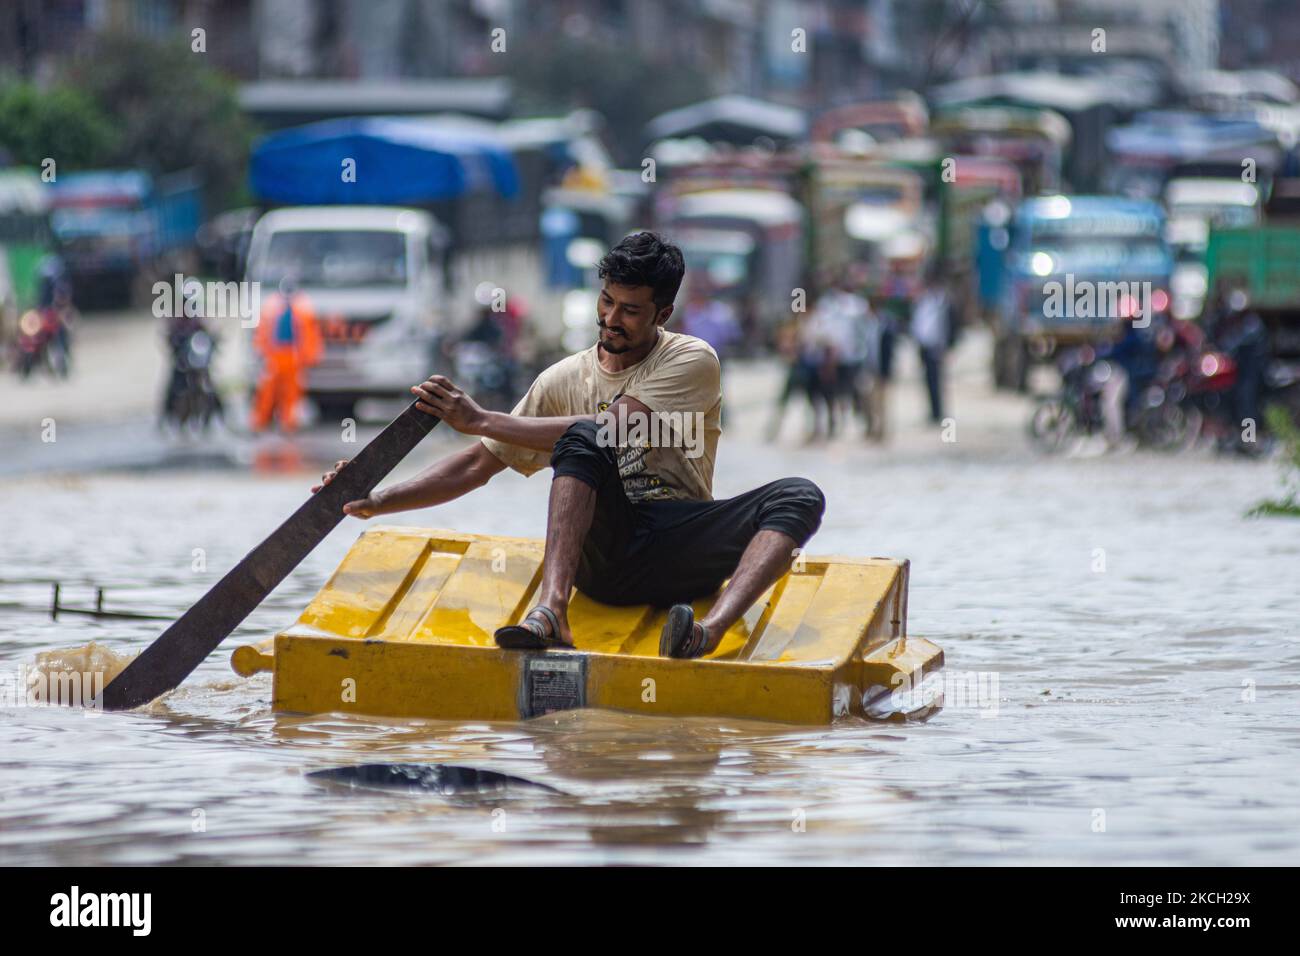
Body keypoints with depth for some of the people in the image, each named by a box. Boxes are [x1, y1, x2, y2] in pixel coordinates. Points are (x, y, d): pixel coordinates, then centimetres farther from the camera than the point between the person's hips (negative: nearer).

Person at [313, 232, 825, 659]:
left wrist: (480, 420, -16)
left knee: (799, 496, -28)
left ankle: (707, 632, -54)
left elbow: (615, 428, -14)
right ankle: (550, 612, -45)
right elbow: (480, 465, 12)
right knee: (581, 439, -27)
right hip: (603, 555, 1)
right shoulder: (565, 380, 11)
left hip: (680, 555, -1)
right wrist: (379, 501, -1)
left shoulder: (692, 361, 0)